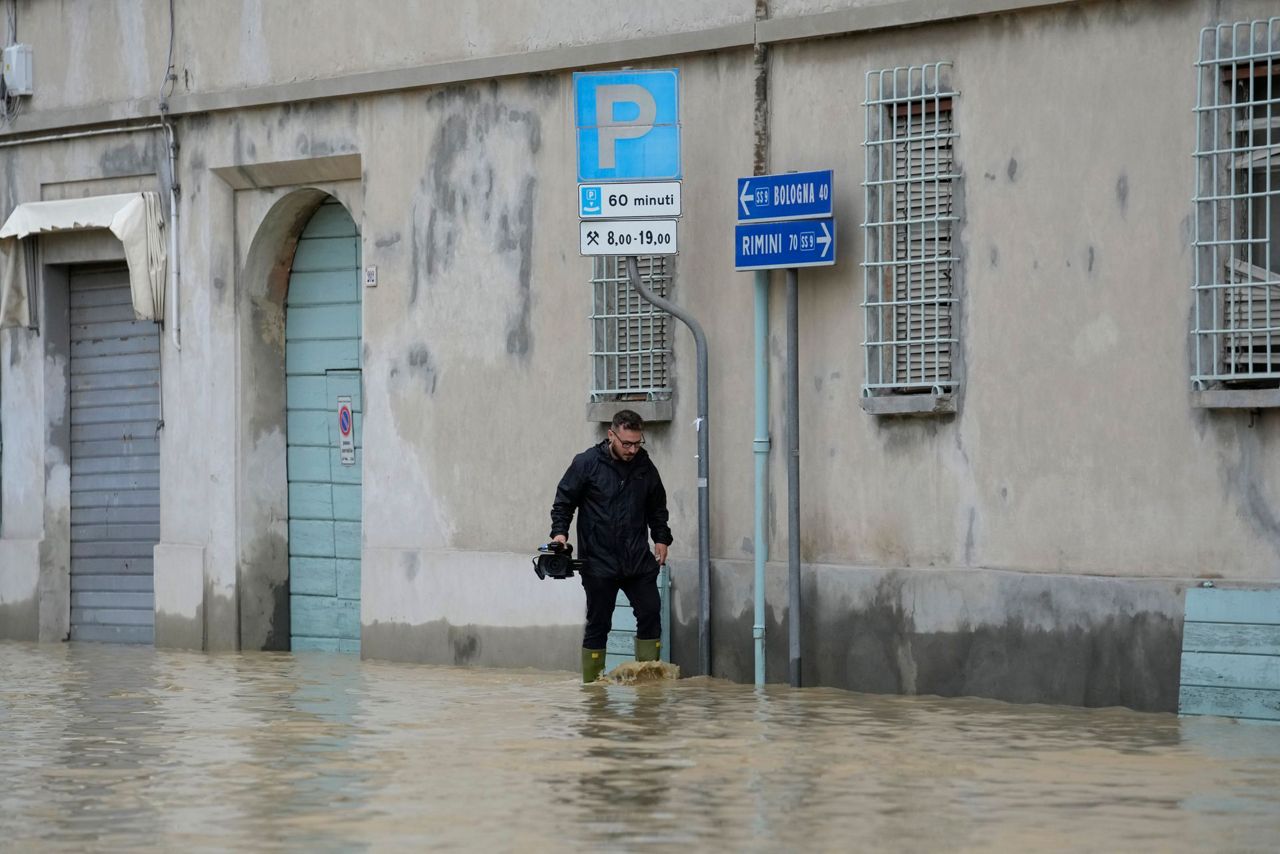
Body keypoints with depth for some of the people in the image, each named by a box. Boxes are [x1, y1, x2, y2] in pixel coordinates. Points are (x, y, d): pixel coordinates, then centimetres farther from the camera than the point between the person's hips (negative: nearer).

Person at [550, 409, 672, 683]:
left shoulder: (645, 466, 7)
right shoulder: (587, 463, -5)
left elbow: (657, 508, 21)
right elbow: (564, 501, 0)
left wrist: (661, 538, 11)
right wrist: (560, 531, -14)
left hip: (638, 560, 4)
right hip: (599, 564, -4)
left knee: (650, 614, -2)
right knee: (597, 623, 2)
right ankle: (591, 683, 9)